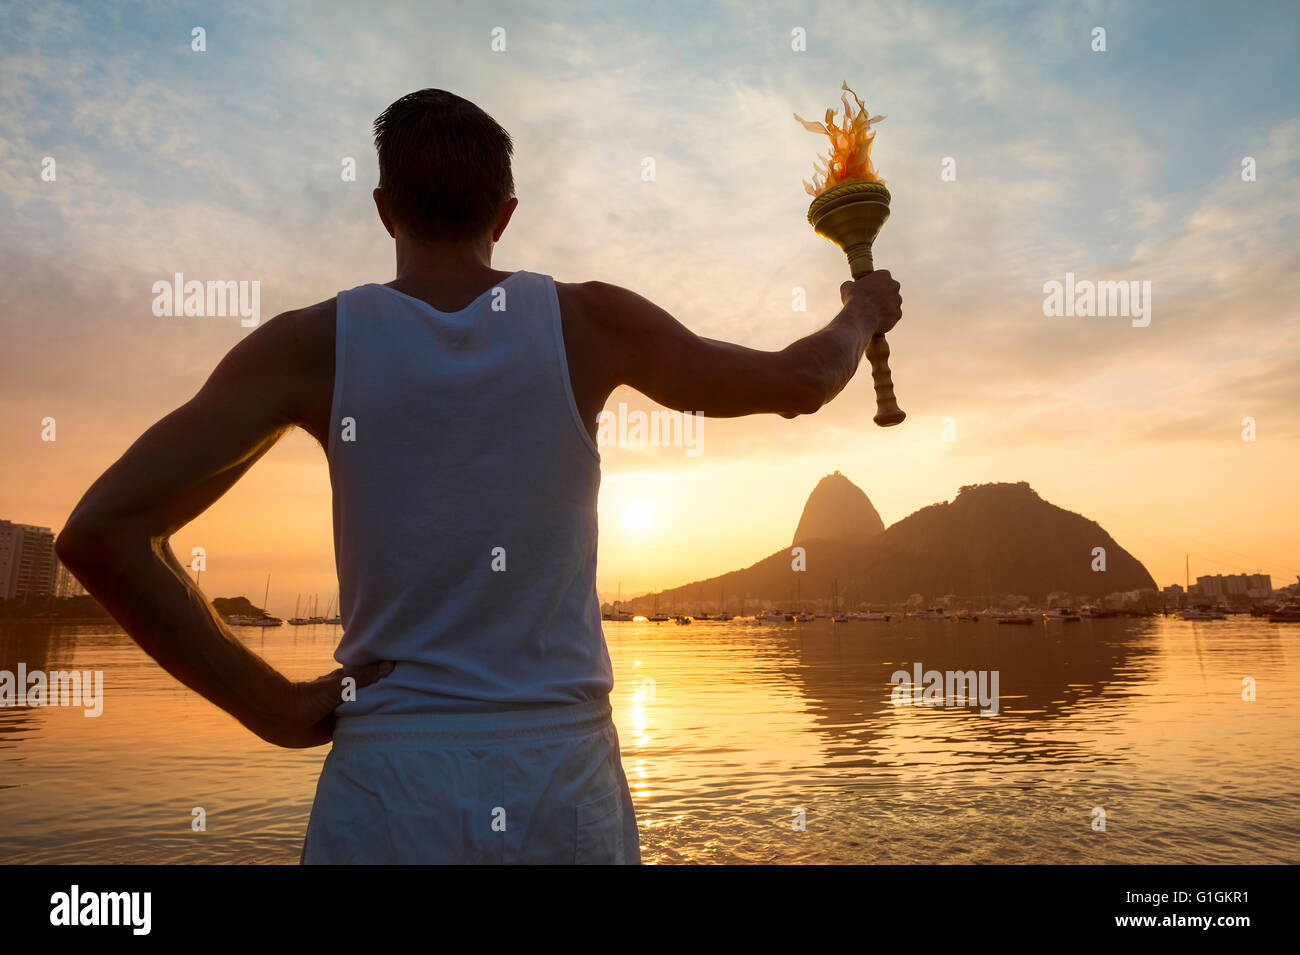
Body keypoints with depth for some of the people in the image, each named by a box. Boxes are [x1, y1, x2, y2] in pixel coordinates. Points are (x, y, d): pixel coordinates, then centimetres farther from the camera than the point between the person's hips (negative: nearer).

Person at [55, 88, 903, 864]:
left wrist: (269, 704, -4)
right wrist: (862, 317, 31)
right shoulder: (590, 322, -4)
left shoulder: (316, 344, -5)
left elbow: (101, 533, -10)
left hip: (388, 780, 0)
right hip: (565, 777, 1)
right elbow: (798, 381, 10)